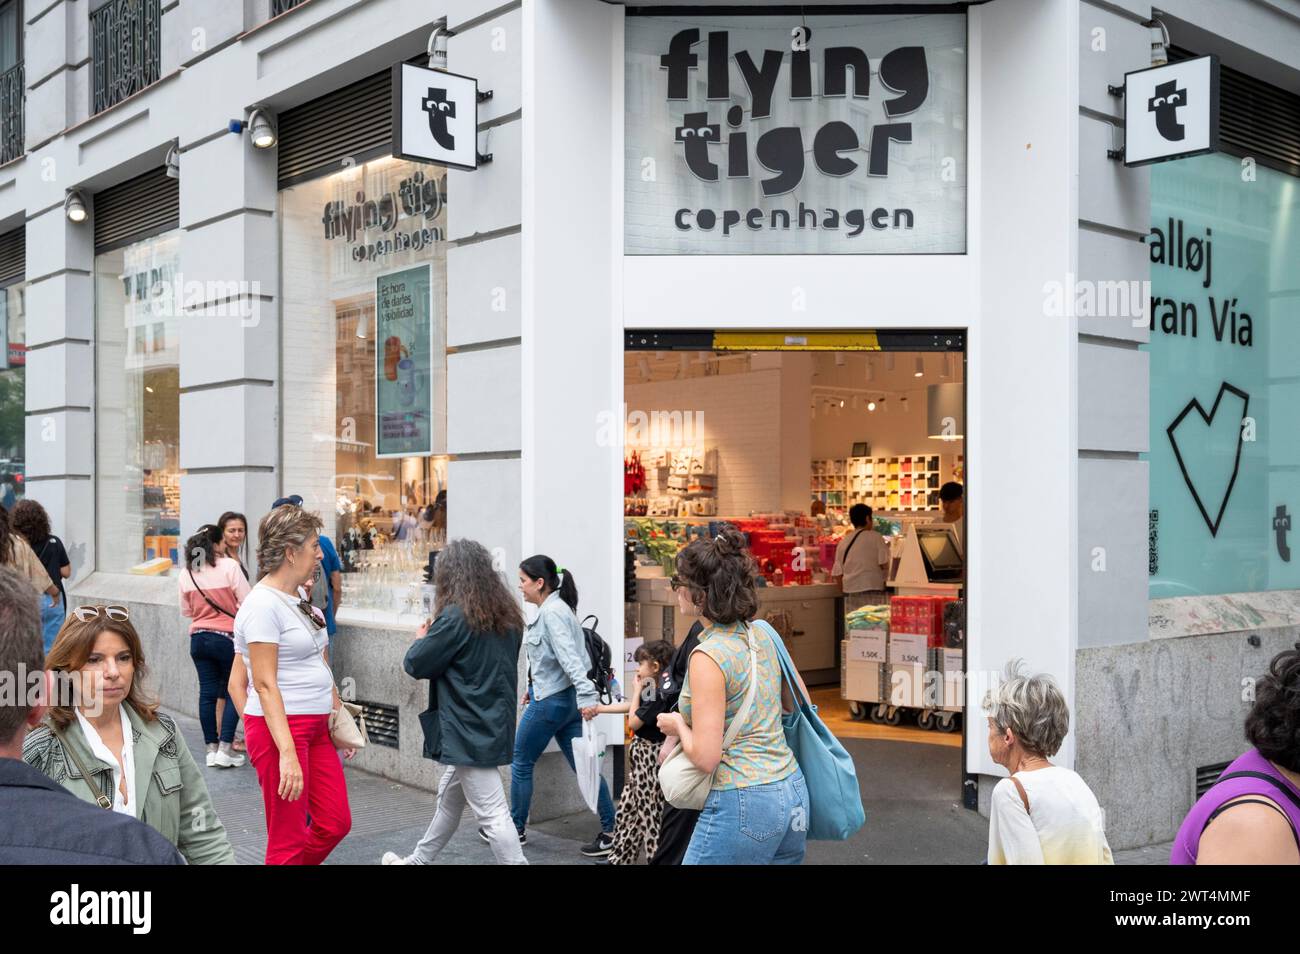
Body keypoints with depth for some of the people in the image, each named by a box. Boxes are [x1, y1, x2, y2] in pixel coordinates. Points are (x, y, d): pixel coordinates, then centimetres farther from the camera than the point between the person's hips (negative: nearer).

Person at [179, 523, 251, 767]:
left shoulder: (186, 574, 4)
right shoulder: (229, 566, -11)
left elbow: (186, 611, 13)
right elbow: (248, 602, -12)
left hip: (198, 638, 5)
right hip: (227, 637, -5)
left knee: (207, 693, 9)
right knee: (233, 692, 5)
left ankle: (212, 748, 13)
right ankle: (225, 749, 1)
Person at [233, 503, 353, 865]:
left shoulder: (300, 597, 12)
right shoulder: (263, 605, -15)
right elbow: (265, 684, -20)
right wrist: (287, 753, -25)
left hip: (317, 727, 9)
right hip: (279, 727, -9)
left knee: (336, 823, 10)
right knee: (289, 841, 1)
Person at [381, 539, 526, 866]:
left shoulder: (456, 616, -18)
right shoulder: (507, 614, 6)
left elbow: (416, 664, -11)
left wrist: (421, 640, 10)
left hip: (468, 730, -9)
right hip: (494, 724, 9)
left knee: (491, 813, -5)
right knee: (449, 800, 23)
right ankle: (418, 861, 39)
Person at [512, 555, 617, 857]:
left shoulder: (552, 612, -18)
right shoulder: (555, 608, 12)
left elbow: (570, 658, -27)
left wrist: (586, 696, -34)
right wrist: (535, 688, 26)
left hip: (550, 702, -9)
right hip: (564, 697, 9)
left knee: (520, 763, 8)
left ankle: (516, 829, 22)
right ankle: (610, 831, 7)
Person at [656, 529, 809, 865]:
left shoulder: (708, 656, -17)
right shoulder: (762, 636, 6)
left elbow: (705, 757, -20)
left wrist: (678, 724, 0)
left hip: (742, 803, -8)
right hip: (792, 790, 8)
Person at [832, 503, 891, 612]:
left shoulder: (843, 542, 10)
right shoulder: (875, 537, -2)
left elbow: (837, 574, 11)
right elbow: (885, 565, -9)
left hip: (850, 592, 4)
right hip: (873, 591, -4)